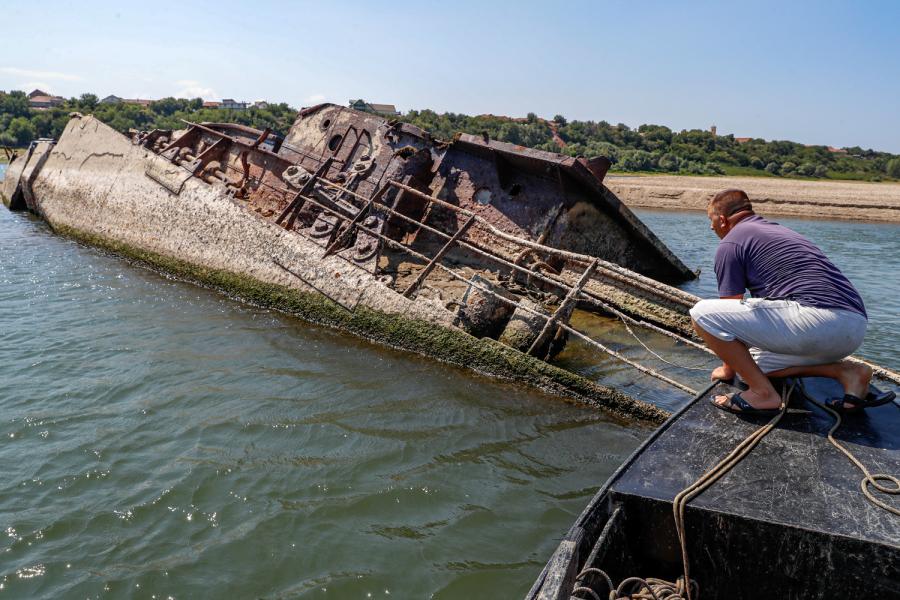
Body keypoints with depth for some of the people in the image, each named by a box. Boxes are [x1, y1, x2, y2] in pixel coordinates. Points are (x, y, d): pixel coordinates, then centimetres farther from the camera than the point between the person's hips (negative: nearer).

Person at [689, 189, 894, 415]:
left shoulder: (730, 243, 5)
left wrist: (728, 368, 25)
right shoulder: (780, 230, 30)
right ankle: (846, 371, 12)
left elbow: (731, 310, 9)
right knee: (759, 361, 27)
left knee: (702, 313, -8)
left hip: (816, 319, -9)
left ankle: (763, 393, -5)